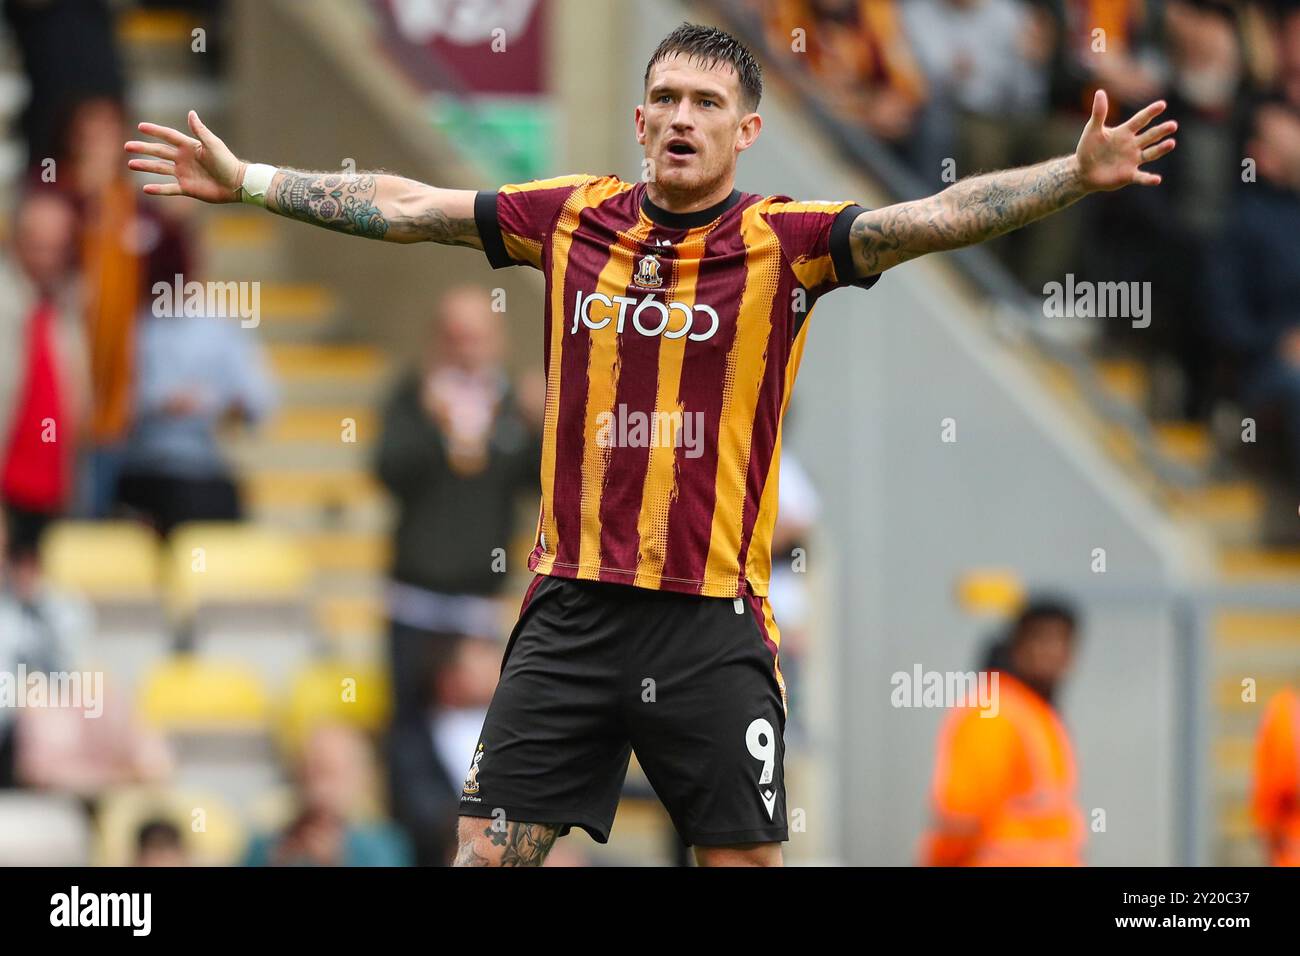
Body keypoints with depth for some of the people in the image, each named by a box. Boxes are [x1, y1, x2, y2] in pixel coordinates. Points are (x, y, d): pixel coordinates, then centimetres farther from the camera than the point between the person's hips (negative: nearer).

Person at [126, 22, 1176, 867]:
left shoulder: (783, 239, -3)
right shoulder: (574, 217, 6)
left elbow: (938, 216, -14)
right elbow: (404, 206, 14)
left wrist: (1077, 175, -28)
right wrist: (245, 180, 16)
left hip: (714, 624, -2)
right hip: (572, 608, 2)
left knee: (745, 857, 1)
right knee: (492, 848, 2)